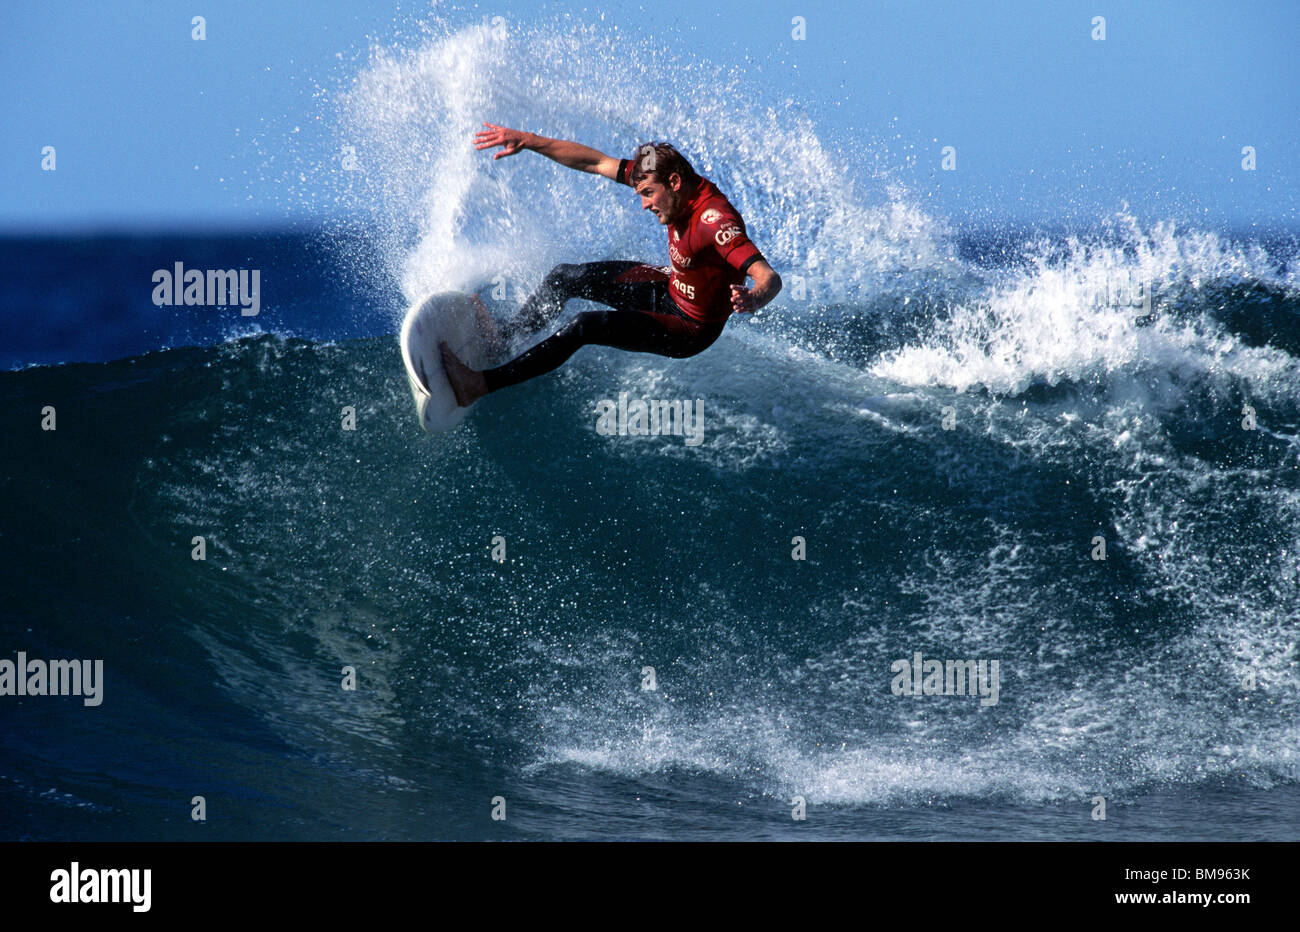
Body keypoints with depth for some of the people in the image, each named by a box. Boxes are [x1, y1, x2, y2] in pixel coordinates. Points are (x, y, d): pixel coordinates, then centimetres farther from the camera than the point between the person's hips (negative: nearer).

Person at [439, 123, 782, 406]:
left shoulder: (715, 221, -36)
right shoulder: (682, 187, -13)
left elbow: (770, 278, -46)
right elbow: (595, 162, -8)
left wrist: (752, 301, -69)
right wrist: (528, 141, -12)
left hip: (690, 330, -9)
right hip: (669, 289, 9)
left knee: (586, 325, -23)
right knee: (564, 278, 11)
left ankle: (481, 385, -23)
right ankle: (500, 339, 35)